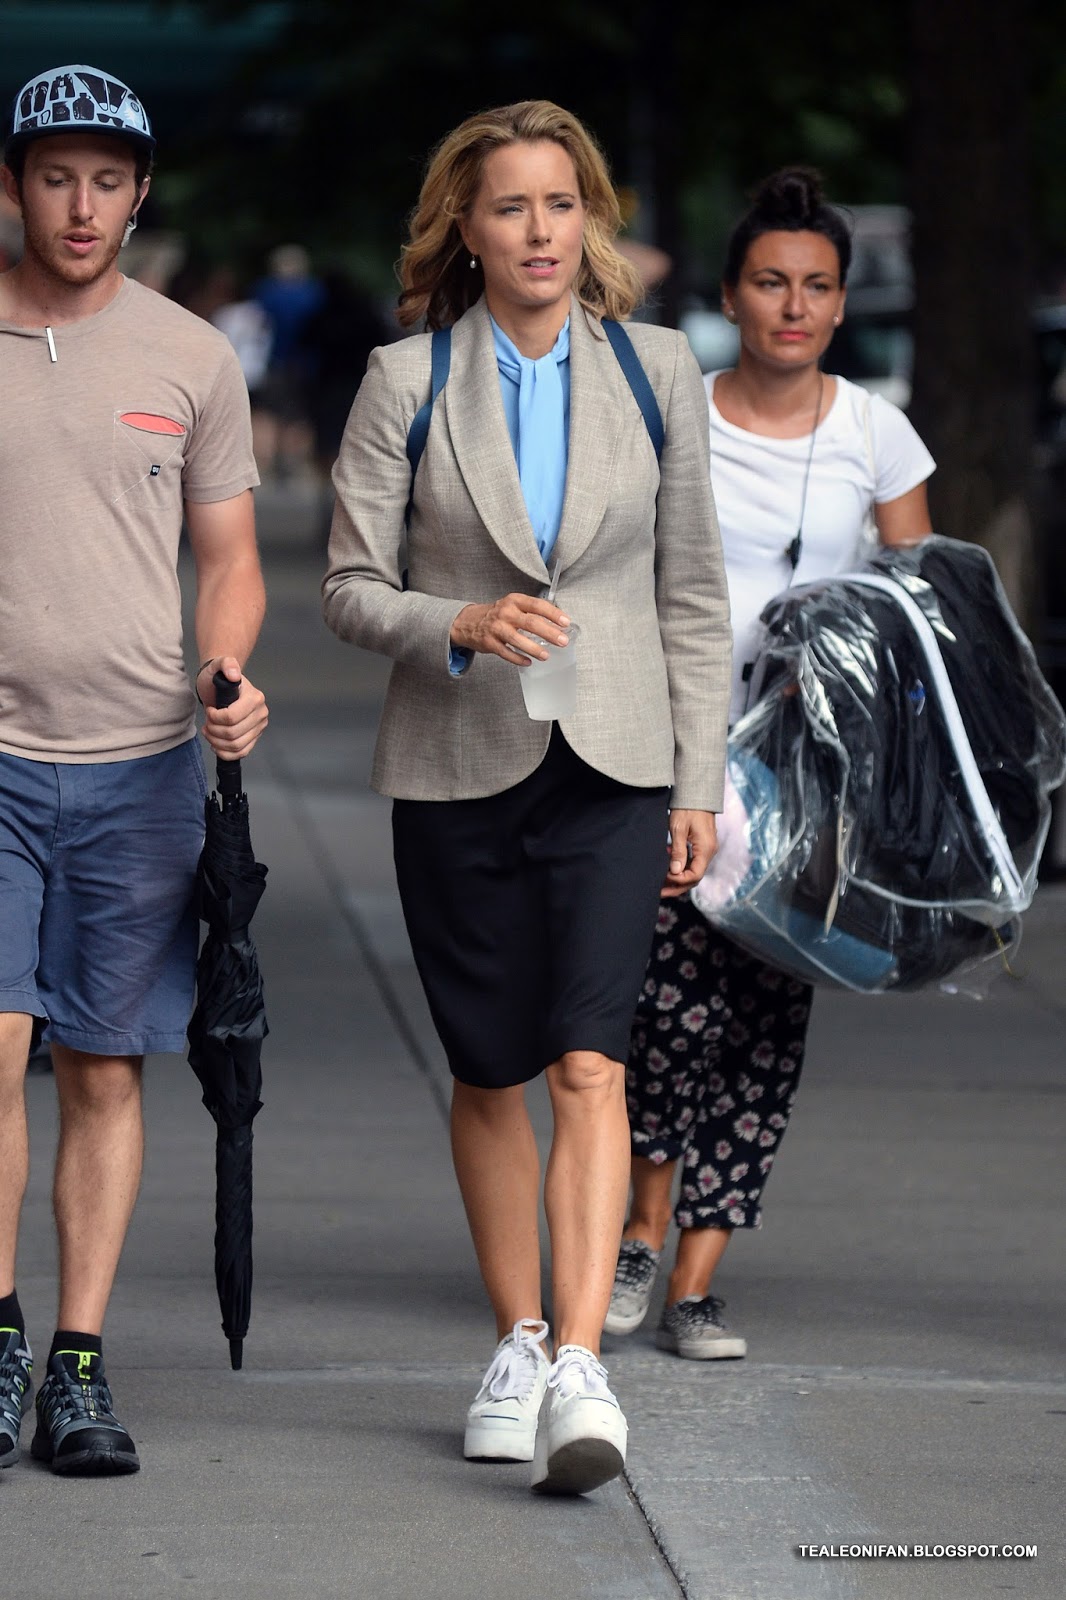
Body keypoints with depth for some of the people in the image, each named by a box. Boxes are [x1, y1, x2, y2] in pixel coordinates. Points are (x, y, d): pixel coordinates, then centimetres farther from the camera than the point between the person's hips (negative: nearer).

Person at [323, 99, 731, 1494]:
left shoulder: (658, 373, 4)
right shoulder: (406, 384, -1)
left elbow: (693, 592, 9)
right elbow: (350, 585, 0)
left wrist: (699, 784, 5)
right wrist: (463, 627, -19)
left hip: (612, 768, 0)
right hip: (457, 770, 1)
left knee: (587, 1064, -14)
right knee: (492, 1076, 8)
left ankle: (581, 1370, -20)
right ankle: (518, 1345, 23)